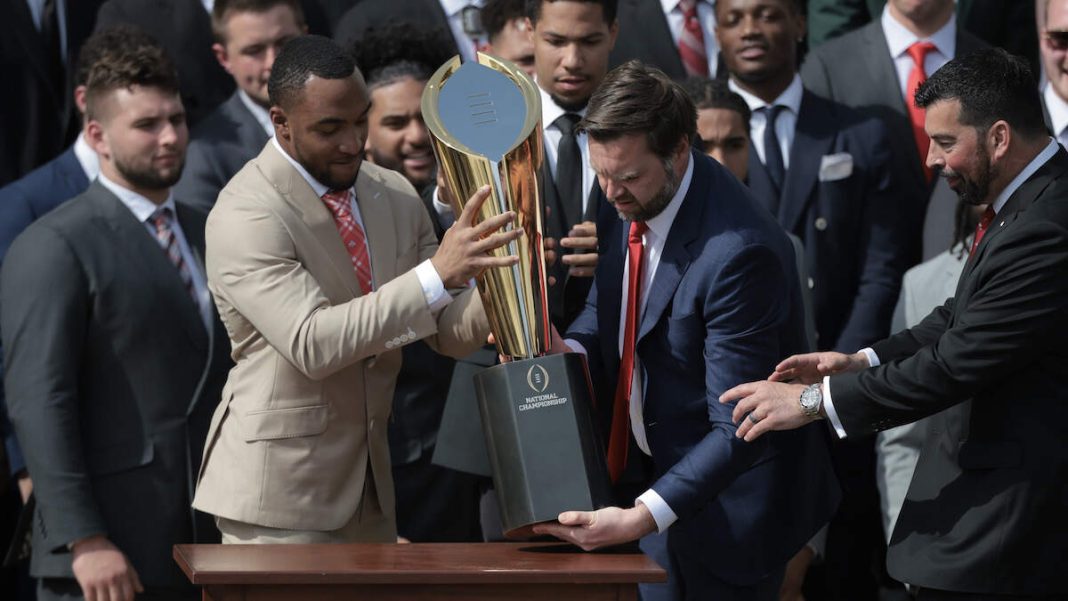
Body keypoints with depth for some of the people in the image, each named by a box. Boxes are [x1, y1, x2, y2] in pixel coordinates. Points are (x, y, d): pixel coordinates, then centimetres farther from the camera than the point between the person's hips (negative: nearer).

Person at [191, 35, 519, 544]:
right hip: (280, 492, -7)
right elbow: (312, 343, -29)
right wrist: (437, 274, -33)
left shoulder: (394, 196, 6)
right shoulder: (244, 216, -17)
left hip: (368, 481, 7)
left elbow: (449, 333, 7)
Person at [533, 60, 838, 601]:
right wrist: (568, 350, -11)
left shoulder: (739, 252, -30)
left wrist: (644, 517, -39)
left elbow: (737, 431, -29)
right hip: (656, 474, 8)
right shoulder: (629, 203, -4)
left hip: (727, 500, -8)